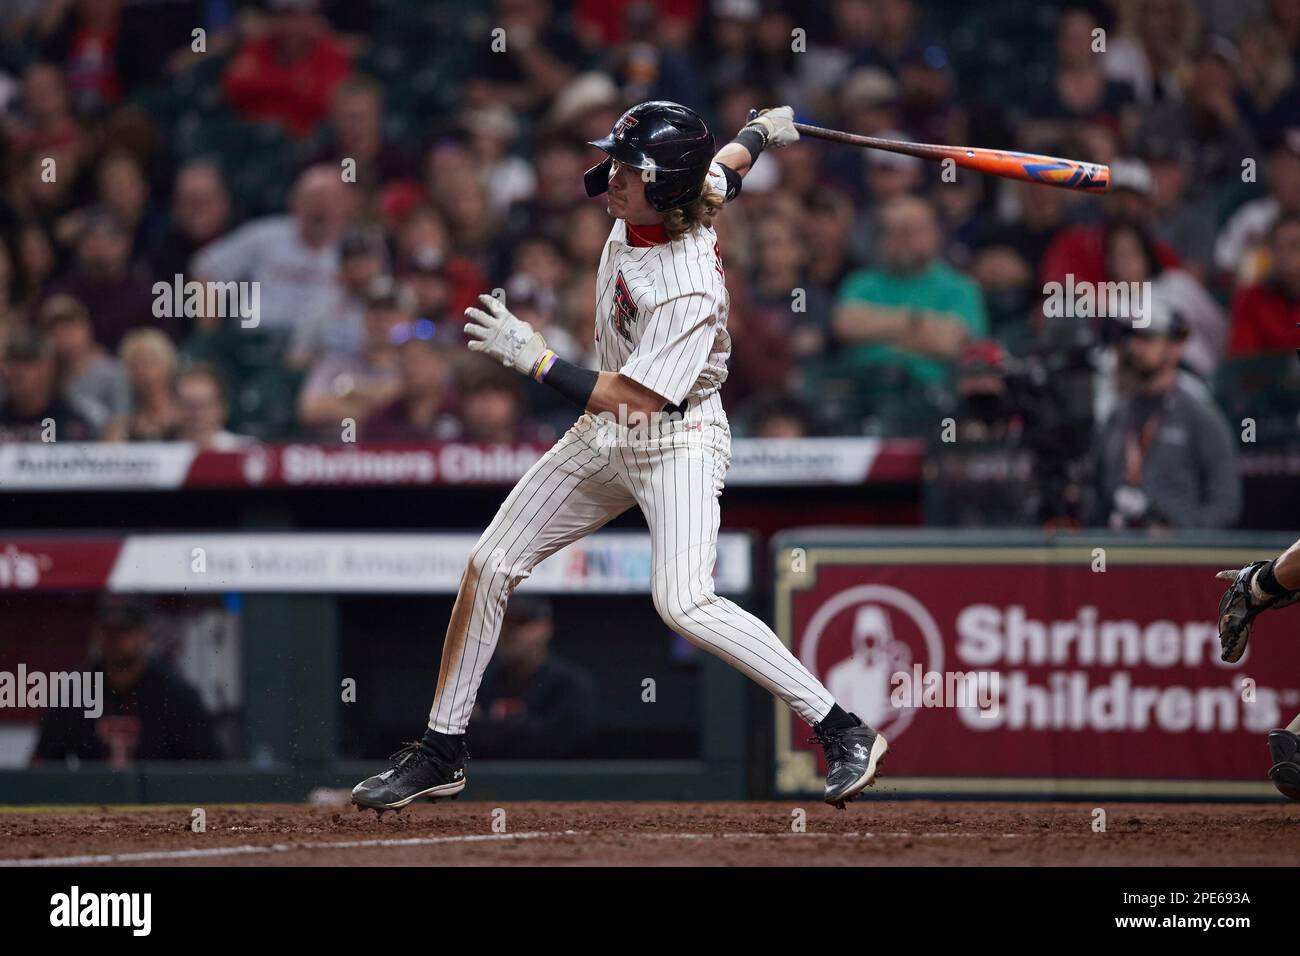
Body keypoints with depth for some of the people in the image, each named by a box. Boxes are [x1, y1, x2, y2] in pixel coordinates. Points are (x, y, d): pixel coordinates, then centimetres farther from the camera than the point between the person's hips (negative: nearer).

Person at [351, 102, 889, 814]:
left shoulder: (691, 289, -31)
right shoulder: (640, 205, -8)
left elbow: (629, 397, -32)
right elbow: (724, 168, 14)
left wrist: (532, 357, -34)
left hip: (677, 439, -9)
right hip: (604, 435, 9)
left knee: (684, 603, -26)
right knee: (489, 565, 5)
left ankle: (843, 734, -16)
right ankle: (442, 750, 17)